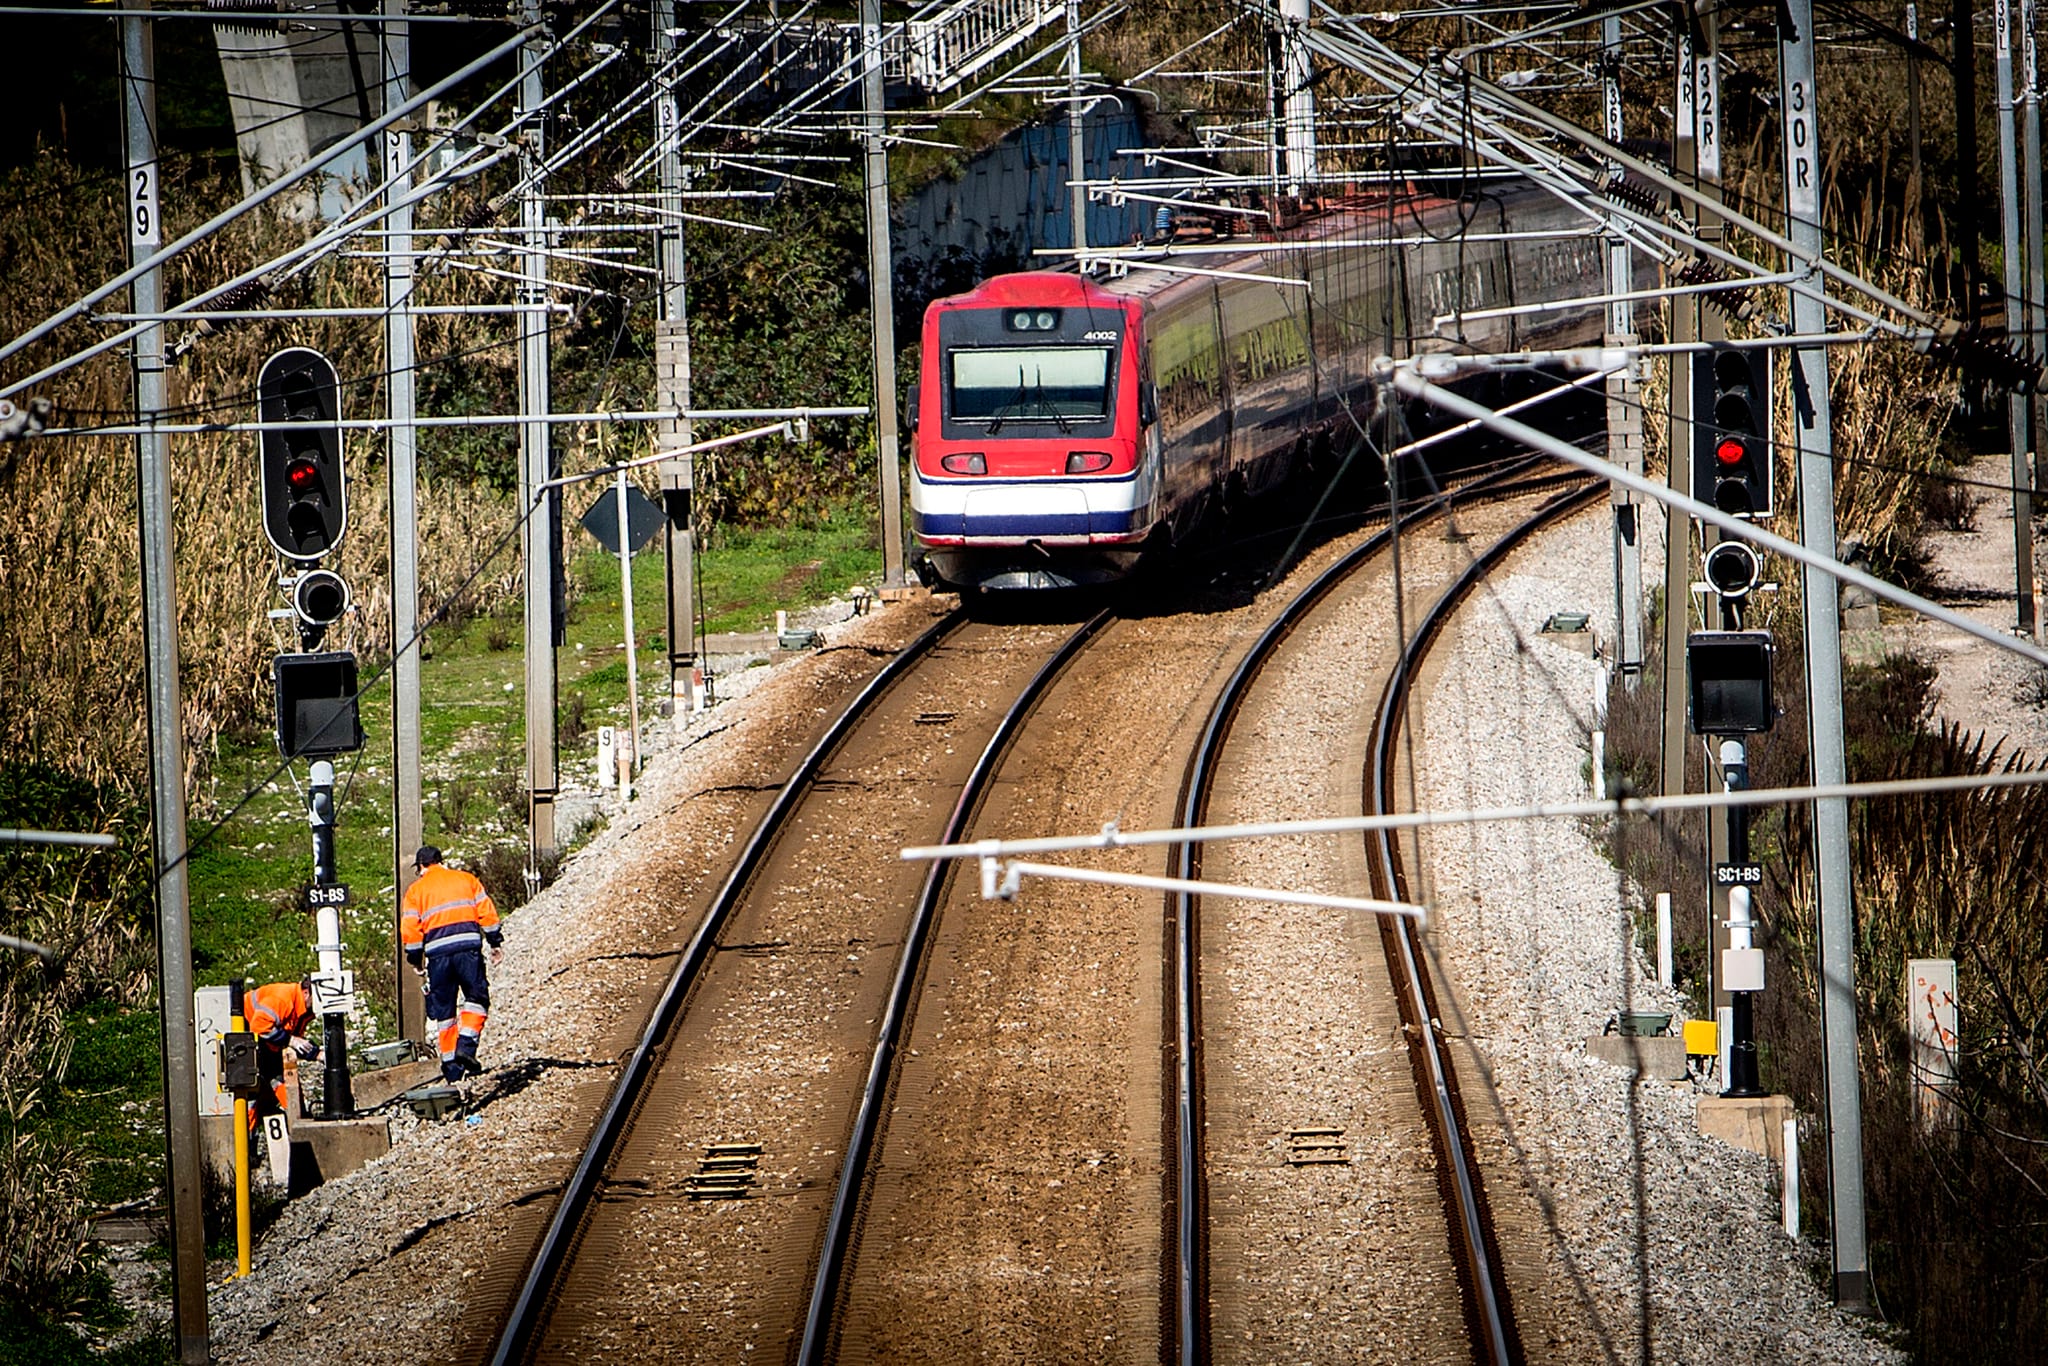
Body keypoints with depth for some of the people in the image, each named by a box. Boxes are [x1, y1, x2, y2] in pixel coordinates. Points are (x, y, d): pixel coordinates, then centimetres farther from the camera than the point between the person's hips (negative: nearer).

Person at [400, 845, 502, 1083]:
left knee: (443, 1009, 9)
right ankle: (466, 1045, -13)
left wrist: (415, 958, 13)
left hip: (437, 951, 0)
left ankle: (451, 1064, 8)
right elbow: (486, 912, 6)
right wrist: (495, 942, 12)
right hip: (468, 946, 0)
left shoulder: (416, 890, 10)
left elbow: (409, 929, 3)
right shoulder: (465, 879, 13)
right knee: (476, 997, 9)